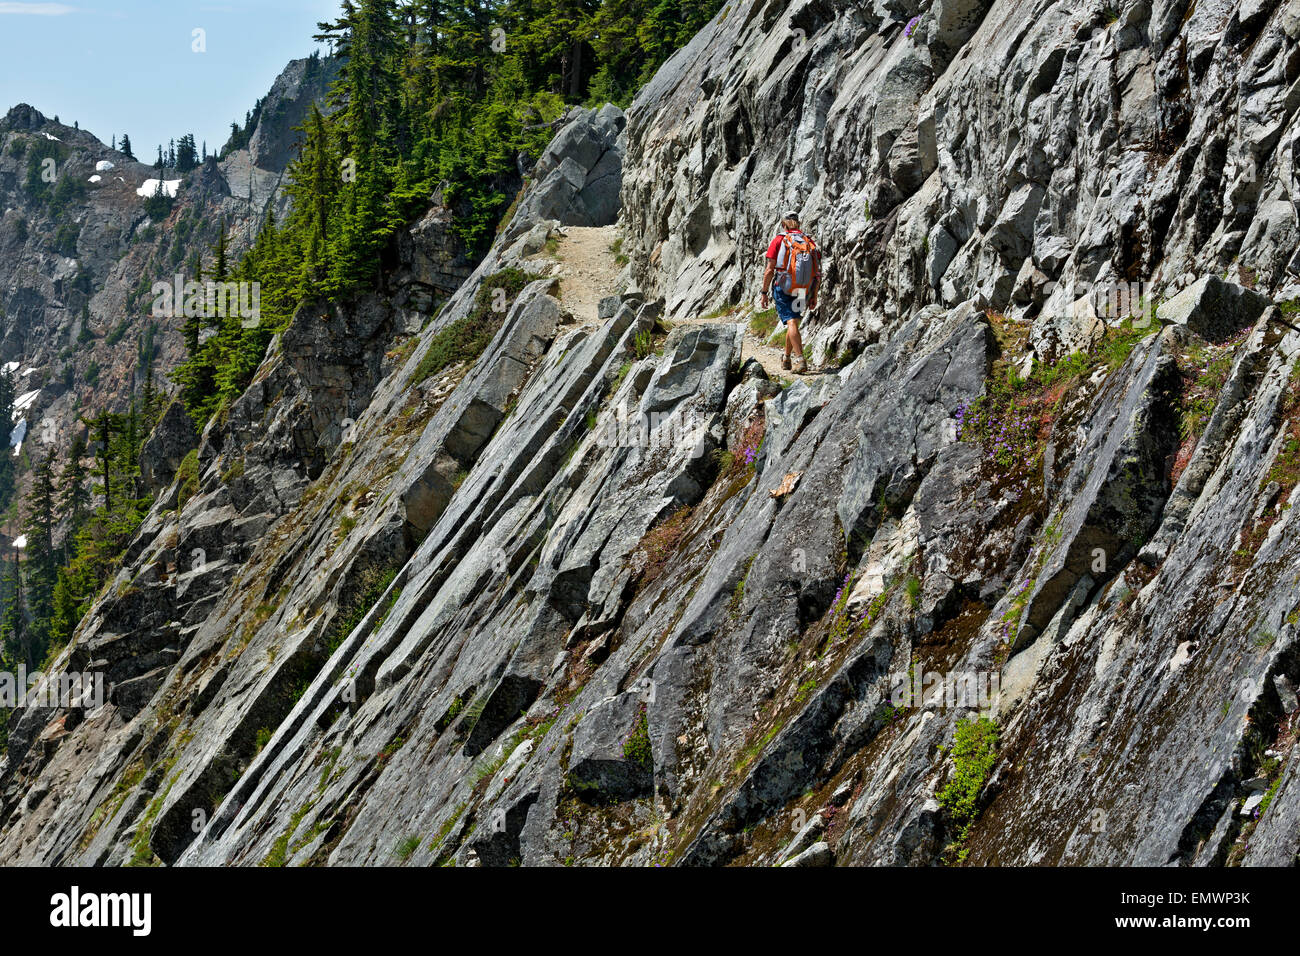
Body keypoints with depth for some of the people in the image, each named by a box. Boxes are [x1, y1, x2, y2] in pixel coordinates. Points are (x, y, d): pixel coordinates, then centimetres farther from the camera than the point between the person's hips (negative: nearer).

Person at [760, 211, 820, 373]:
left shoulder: (779, 241, -1)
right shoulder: (810, 243, 10)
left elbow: (769, 270, -6)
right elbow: (817, 273, 8)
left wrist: (764, 293, 1)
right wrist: (814, 296, 13)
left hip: (783, 289, -4)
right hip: (803, 292, 4)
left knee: (791, 323, -11)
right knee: (792, 322, 21)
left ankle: (800, 360, -26)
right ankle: (786, 359, 33)